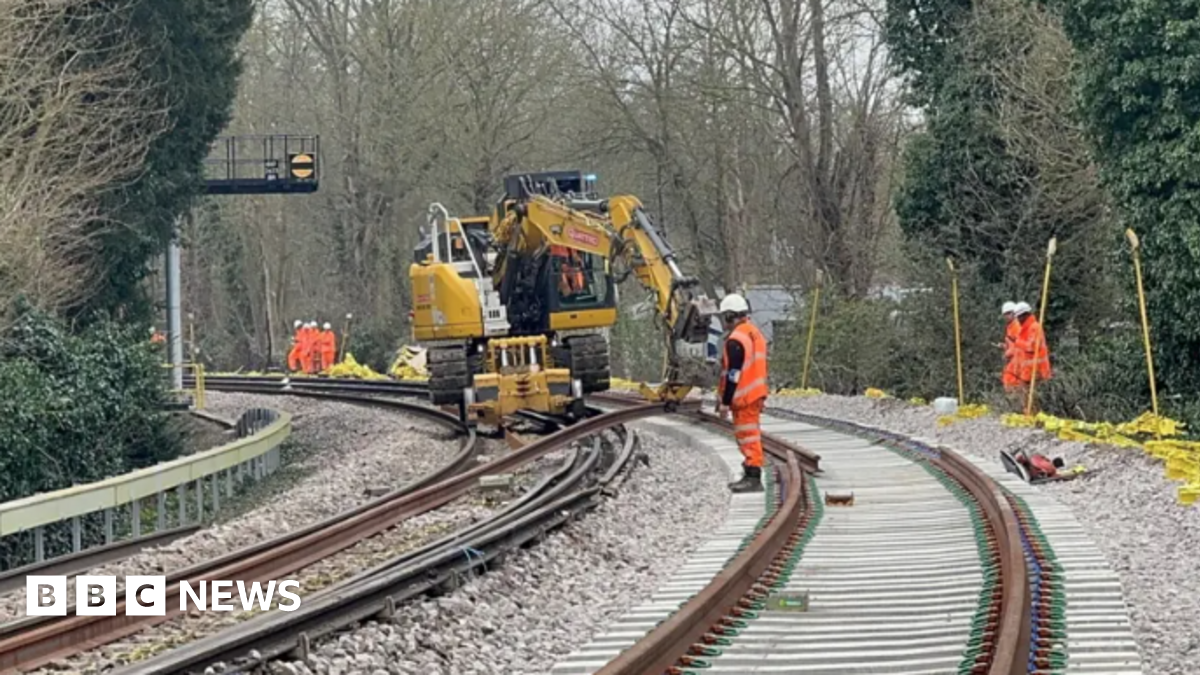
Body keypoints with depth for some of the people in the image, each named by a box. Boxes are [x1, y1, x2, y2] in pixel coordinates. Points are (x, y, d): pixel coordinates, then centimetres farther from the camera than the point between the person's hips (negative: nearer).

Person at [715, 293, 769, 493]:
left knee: (747, 437, -7)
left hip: (743, 397, -10)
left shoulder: (736, 341, -18)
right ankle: (751, 475, 24)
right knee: (751, 435, 17)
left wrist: (725, 401, -17)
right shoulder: (755, 333, 12)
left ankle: (753, 478, -7)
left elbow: (733, 374, -21)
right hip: (756, 394, 10)